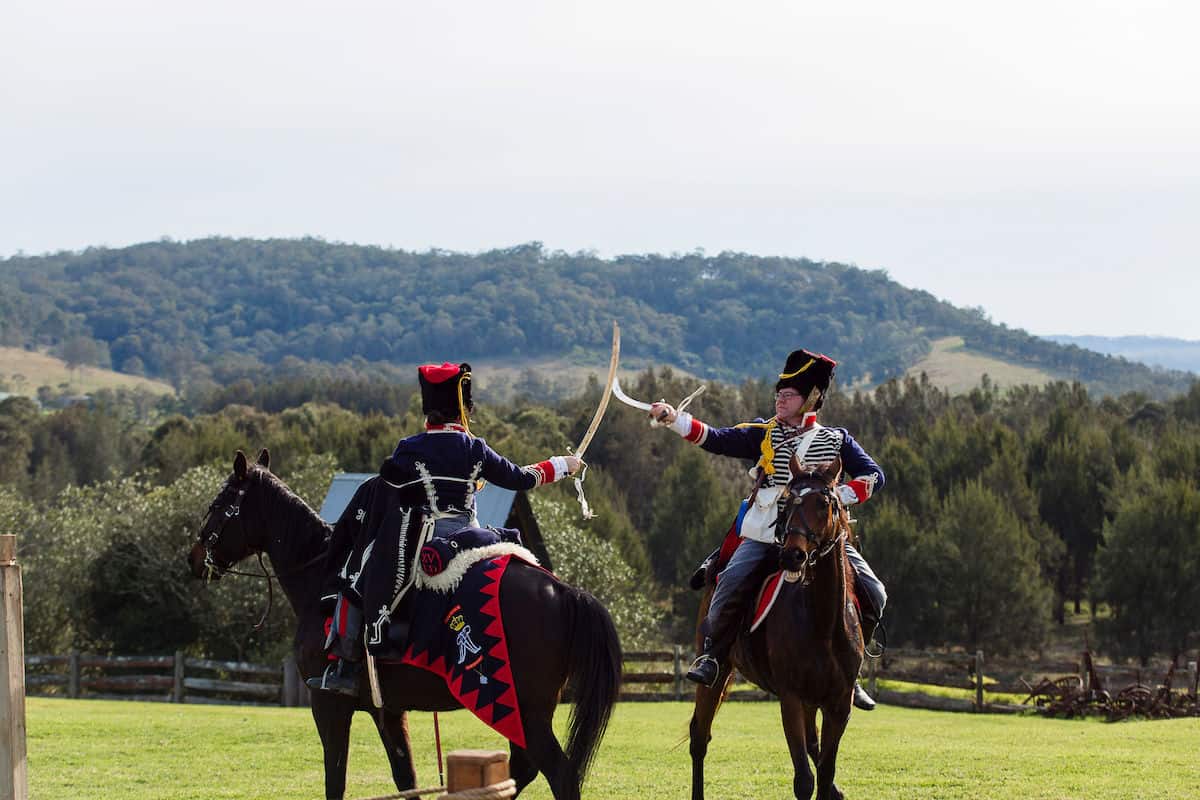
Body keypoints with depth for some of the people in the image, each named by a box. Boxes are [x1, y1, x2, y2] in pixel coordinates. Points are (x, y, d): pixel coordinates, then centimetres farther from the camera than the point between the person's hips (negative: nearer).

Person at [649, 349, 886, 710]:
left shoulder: (837, 440, 8)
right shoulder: (763, 435, 6)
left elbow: (874, 476, 3)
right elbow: (716, 439, -5)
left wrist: (840, 496, -15)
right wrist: (673, 418, -19)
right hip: (767, 532, -1)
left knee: (872, 594, -11)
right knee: (733, 582, -25)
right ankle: (712, 655, -3)